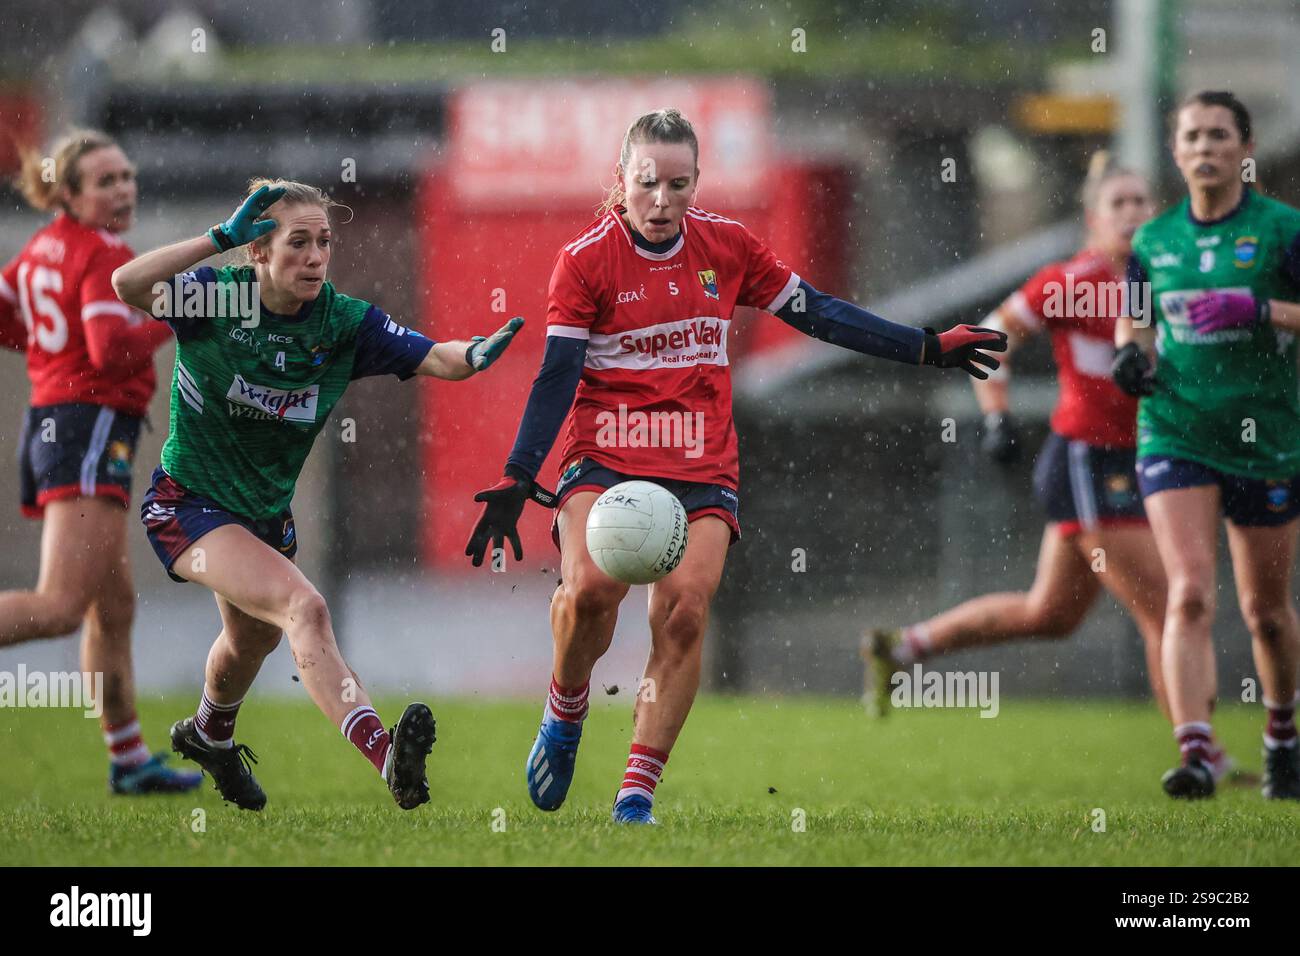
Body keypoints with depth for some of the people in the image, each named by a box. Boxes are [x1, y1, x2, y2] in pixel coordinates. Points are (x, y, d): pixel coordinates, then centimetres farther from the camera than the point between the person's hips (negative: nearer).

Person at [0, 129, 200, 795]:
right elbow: (113, 352, -22)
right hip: (91, 431, -10)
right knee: (60, 607, -20)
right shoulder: (105, 256, -12)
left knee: (114, 607, 17)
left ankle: (129, 761, 23)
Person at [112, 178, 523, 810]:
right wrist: (221, 238, -44)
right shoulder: (216, 297, -21)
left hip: (267, 513, 7)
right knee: (303, 607, -30)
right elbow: (127, 285, -38)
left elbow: (438, 359, -20)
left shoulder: (344, 323, -11)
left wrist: (477, 354, -42)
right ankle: (387, 758, -43)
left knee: (254, 638, 31)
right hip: (189, 504, -7)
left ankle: (208, 735, 65)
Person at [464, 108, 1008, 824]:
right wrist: (518, 479, -15)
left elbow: (816, 314, 15)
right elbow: (557, 375, -6)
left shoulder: (726, 245, 6)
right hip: (604, 456, -3)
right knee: (589, 589, -27)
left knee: (683, 615, -16)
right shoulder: (585, 259, -4)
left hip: (704, 468, 3)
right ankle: (565, 715, 3)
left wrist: (928, 349, 13)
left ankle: (637, 794, -10)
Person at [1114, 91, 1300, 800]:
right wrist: (1130, 352, -2)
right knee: (1190, 594, -16)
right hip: (1175, 437, 1)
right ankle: (1194, 753, -23)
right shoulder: (1154, 241, 7)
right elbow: (1135, 320, 20)